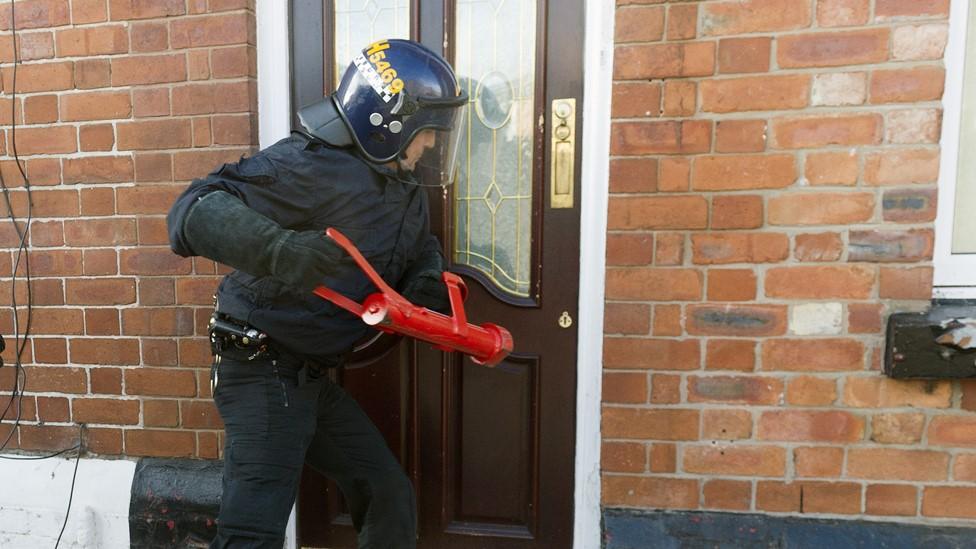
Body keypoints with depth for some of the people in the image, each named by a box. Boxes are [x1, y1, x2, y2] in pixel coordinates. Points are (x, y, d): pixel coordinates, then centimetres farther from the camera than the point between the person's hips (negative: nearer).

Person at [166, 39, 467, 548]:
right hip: (262, 372, -8)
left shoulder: (405, 191, 6)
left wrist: (426, 279, -3)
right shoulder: (311, 164, -21)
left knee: (391, 500, 16)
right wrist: (278, 248, -43)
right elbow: (194, 210, -24)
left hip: (317, 378, 9)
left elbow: (422, 245, 21)